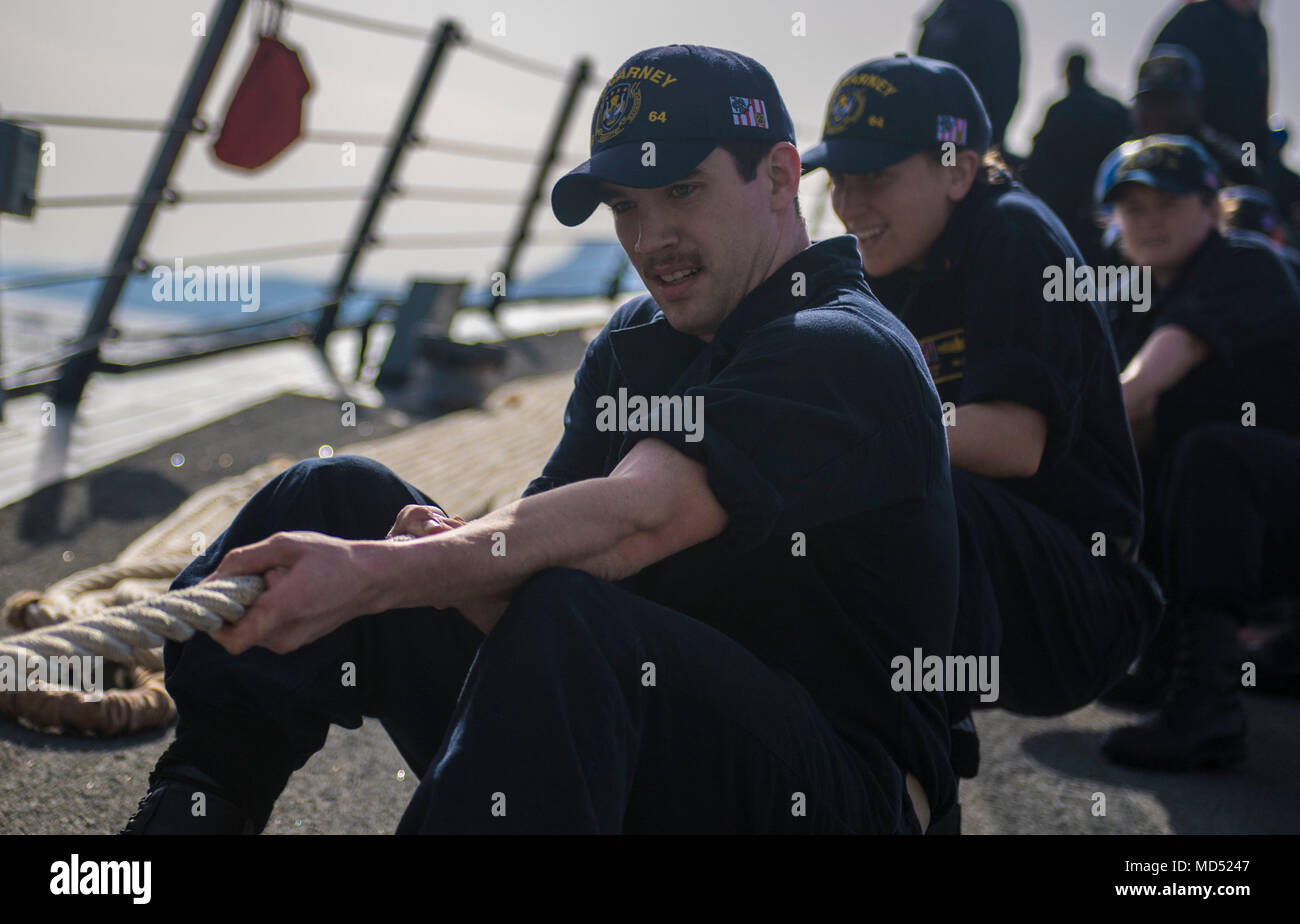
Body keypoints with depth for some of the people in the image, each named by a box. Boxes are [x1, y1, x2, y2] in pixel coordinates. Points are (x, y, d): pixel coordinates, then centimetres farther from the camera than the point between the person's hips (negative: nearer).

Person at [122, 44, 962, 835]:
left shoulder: (846, 353, -15)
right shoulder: (633, 344, 13)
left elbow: (634, 521, -29)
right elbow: (543, 544, 5)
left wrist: (378, 575, -37)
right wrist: (452, 558, -19)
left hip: (841, 795, -8)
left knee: (567, 621, -38)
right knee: (341, 497, 1)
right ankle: (189, 805, -7)